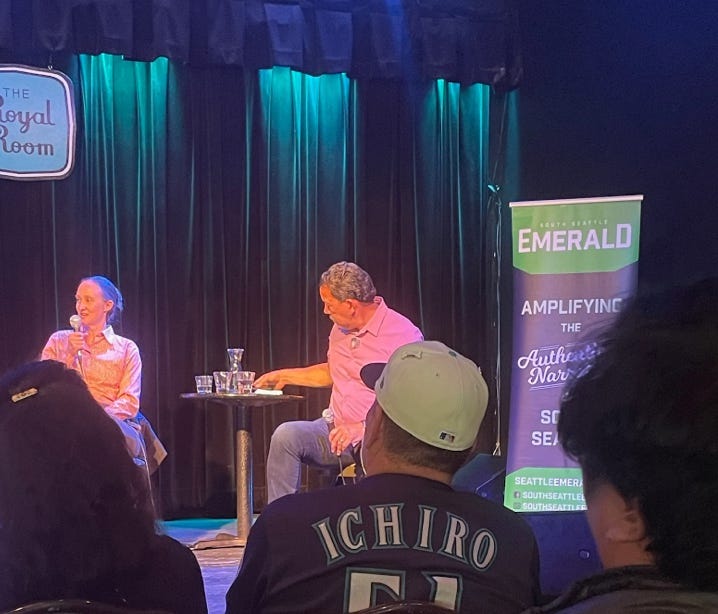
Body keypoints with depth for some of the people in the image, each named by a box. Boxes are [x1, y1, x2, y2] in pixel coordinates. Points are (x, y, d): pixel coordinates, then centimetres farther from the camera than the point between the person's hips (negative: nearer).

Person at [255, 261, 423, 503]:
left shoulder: (403, 335, -11)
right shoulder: (340, 329, 13)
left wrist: (362, 428, -22)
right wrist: (284, 375, 29)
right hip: (335, 428, 6)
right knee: (285, 434, -23)